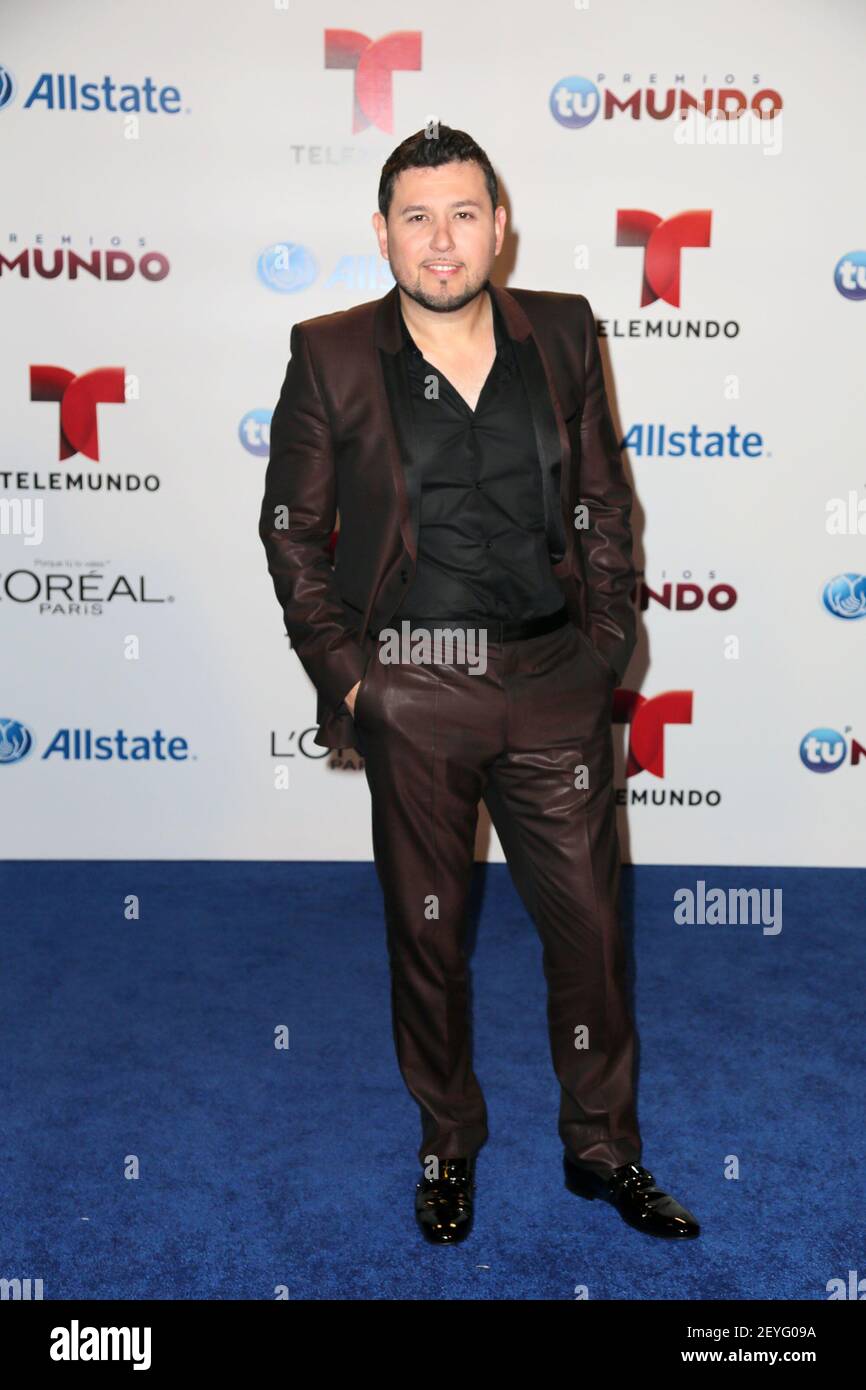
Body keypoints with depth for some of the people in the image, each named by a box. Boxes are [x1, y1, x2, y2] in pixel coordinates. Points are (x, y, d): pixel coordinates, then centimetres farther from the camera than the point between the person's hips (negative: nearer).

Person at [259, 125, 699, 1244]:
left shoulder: (561, 334, 6)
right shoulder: (331, 356, 0)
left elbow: (604, 502, 11)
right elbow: (291, 527, 3)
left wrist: (606, 641, 4)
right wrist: (343, 672, -3)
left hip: (554, 684, 2)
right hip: (411, 689, -1)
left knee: (590, 919, 8)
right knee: (426, 931, 11)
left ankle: (603, 1148, 31)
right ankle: (447, 1145, 35)